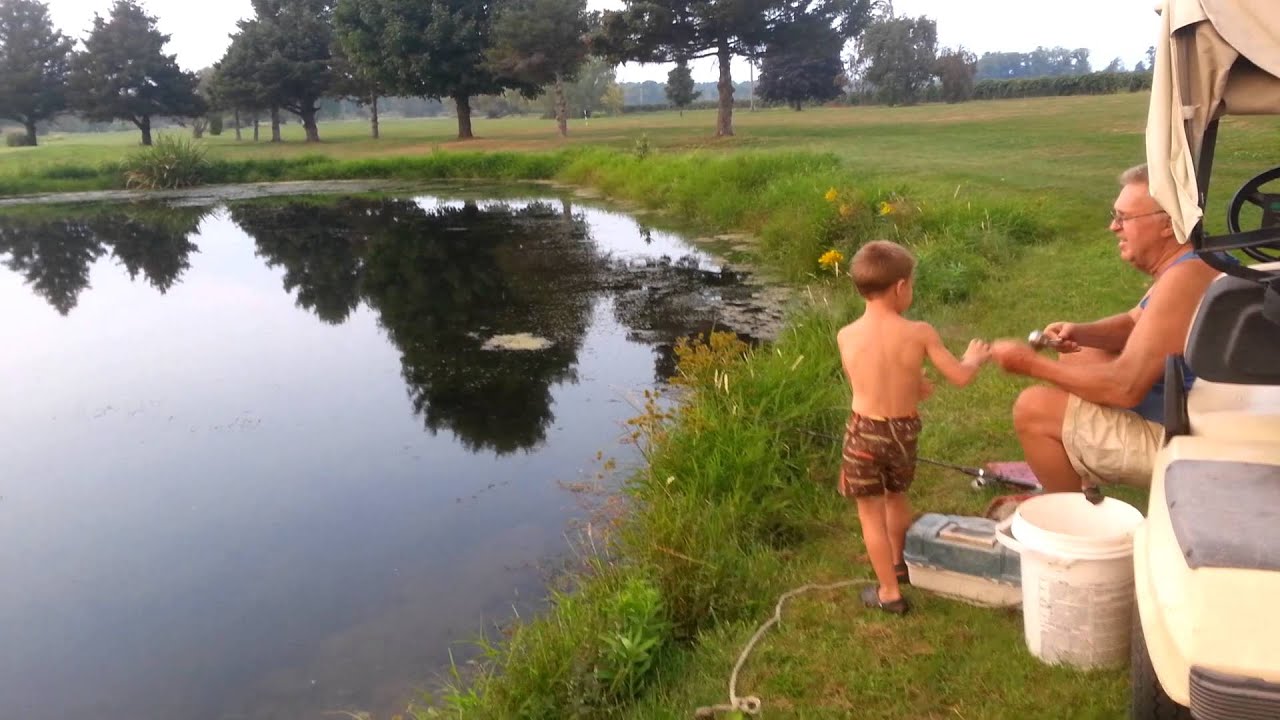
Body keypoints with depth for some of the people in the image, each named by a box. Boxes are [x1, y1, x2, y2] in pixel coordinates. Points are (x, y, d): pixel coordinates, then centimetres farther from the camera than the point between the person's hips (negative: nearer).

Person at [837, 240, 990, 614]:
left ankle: (889, 592, 19)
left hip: (864, 432, -2)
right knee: (897, 497, 27)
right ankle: (897, 564, 49)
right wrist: (974, 358, 16)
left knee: (871, 512, 11)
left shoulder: (846, 336, -9)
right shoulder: (919, 333, -14)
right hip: (904, 430, 2)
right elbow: (960, 377, -7)